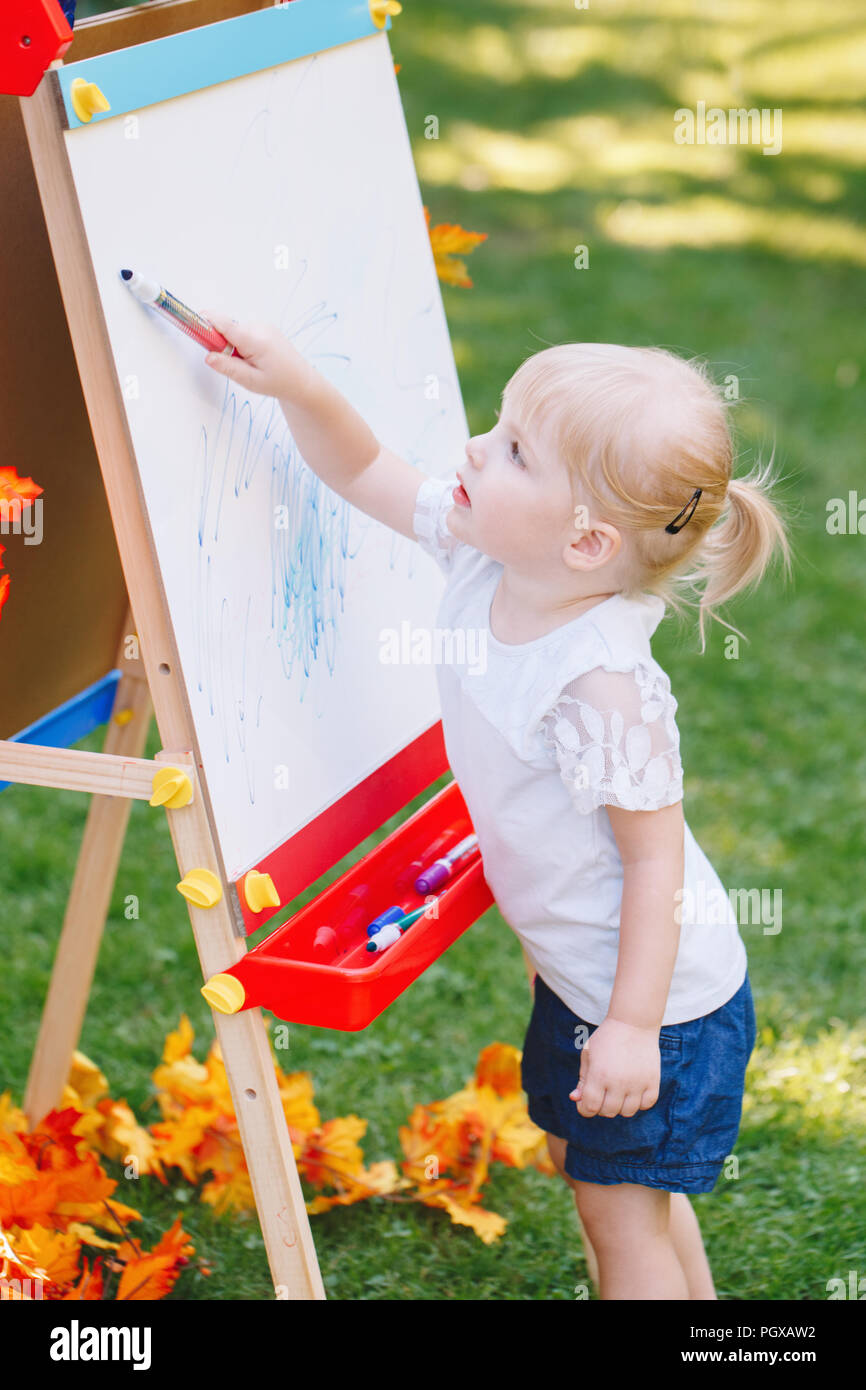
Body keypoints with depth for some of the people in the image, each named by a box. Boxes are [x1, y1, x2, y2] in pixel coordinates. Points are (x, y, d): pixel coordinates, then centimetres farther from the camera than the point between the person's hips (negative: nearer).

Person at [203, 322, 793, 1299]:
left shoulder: (602, 683, -34)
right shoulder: (484, 558, -11)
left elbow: (655, 853, -27)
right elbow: (364, 473, 1)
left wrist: (633, 1025, -23)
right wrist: (296, 385, -16)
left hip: (655, 990, -9)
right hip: (576, 968, 9)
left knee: (622, 1208, 5)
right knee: (582, 1161, 25)